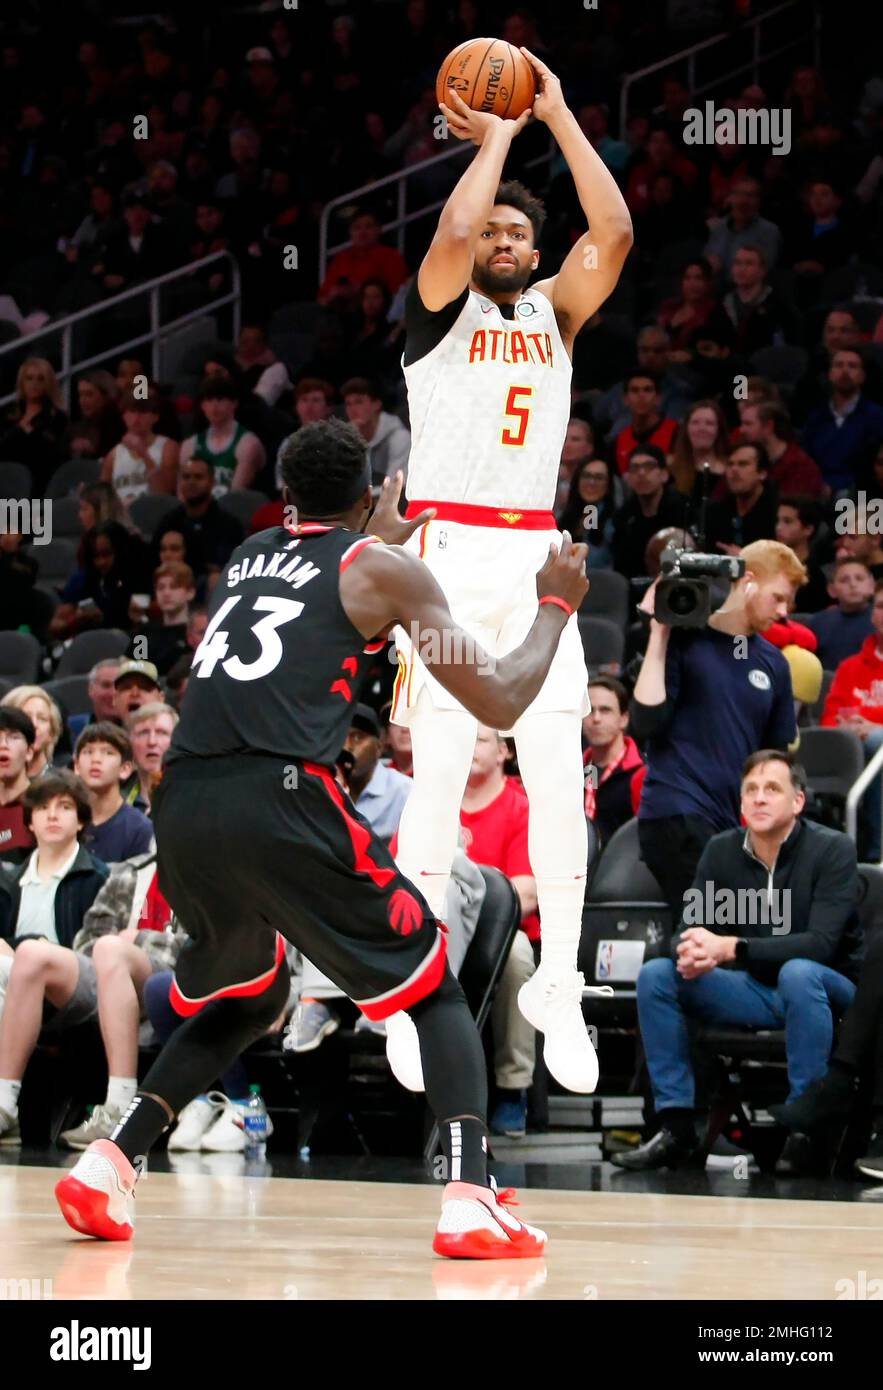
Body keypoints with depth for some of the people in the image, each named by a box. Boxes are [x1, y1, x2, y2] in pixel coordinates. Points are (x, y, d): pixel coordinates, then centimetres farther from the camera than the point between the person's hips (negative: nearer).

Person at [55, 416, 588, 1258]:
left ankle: (107, 1166, 13)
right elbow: (498, 704, 8)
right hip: (279, 799, -5)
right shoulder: (383, 568, 10)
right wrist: (555, 606, 23)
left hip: (183, 807, 5)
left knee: (245, 1001, 29)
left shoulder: (250, 554, 26)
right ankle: (470, 1198, -10)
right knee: (433, 989, 9)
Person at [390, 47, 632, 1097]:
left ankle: (557, 990, 5)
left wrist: (558, 116, 1)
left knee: (560, 783, -2)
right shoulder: (440, 310, 3)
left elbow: (613, 234, -2)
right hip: (450, 554, -4)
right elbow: (451, 237, -19)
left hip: (536, 558, 4)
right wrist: (495, 138, -5)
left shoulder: (554, 313, 14)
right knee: (438, 778, -5)